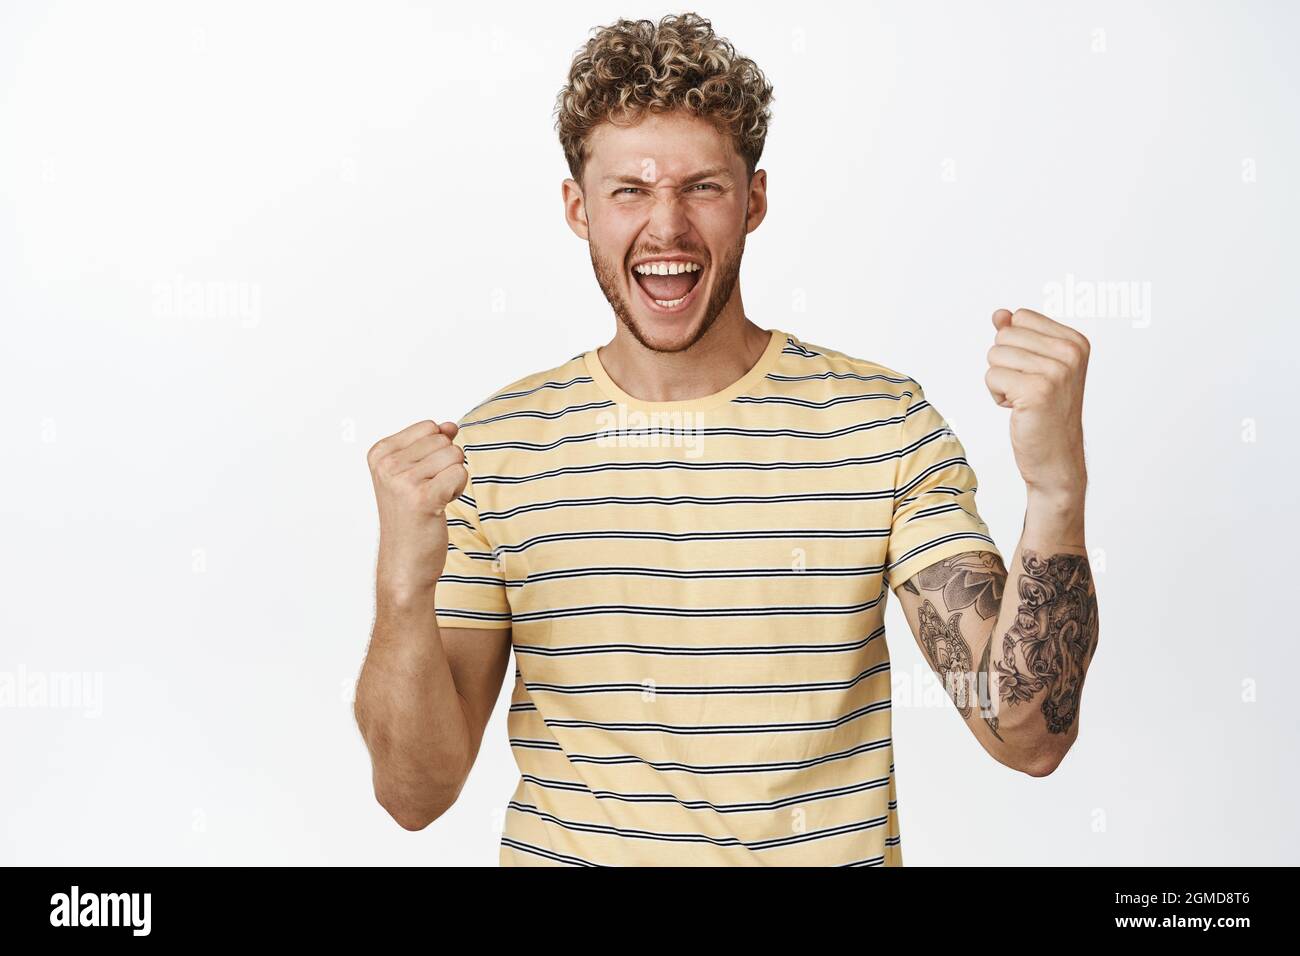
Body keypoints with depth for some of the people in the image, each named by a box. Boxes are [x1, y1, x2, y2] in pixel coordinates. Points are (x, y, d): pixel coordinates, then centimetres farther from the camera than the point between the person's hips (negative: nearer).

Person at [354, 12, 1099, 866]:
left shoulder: (885, 422, -6)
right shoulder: (494, 444, -4)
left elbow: (1028, 736, -11)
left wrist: (1057, 489, -24)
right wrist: (405, 586, -22)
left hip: (832, 855, 0)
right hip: (559, 853, 1)